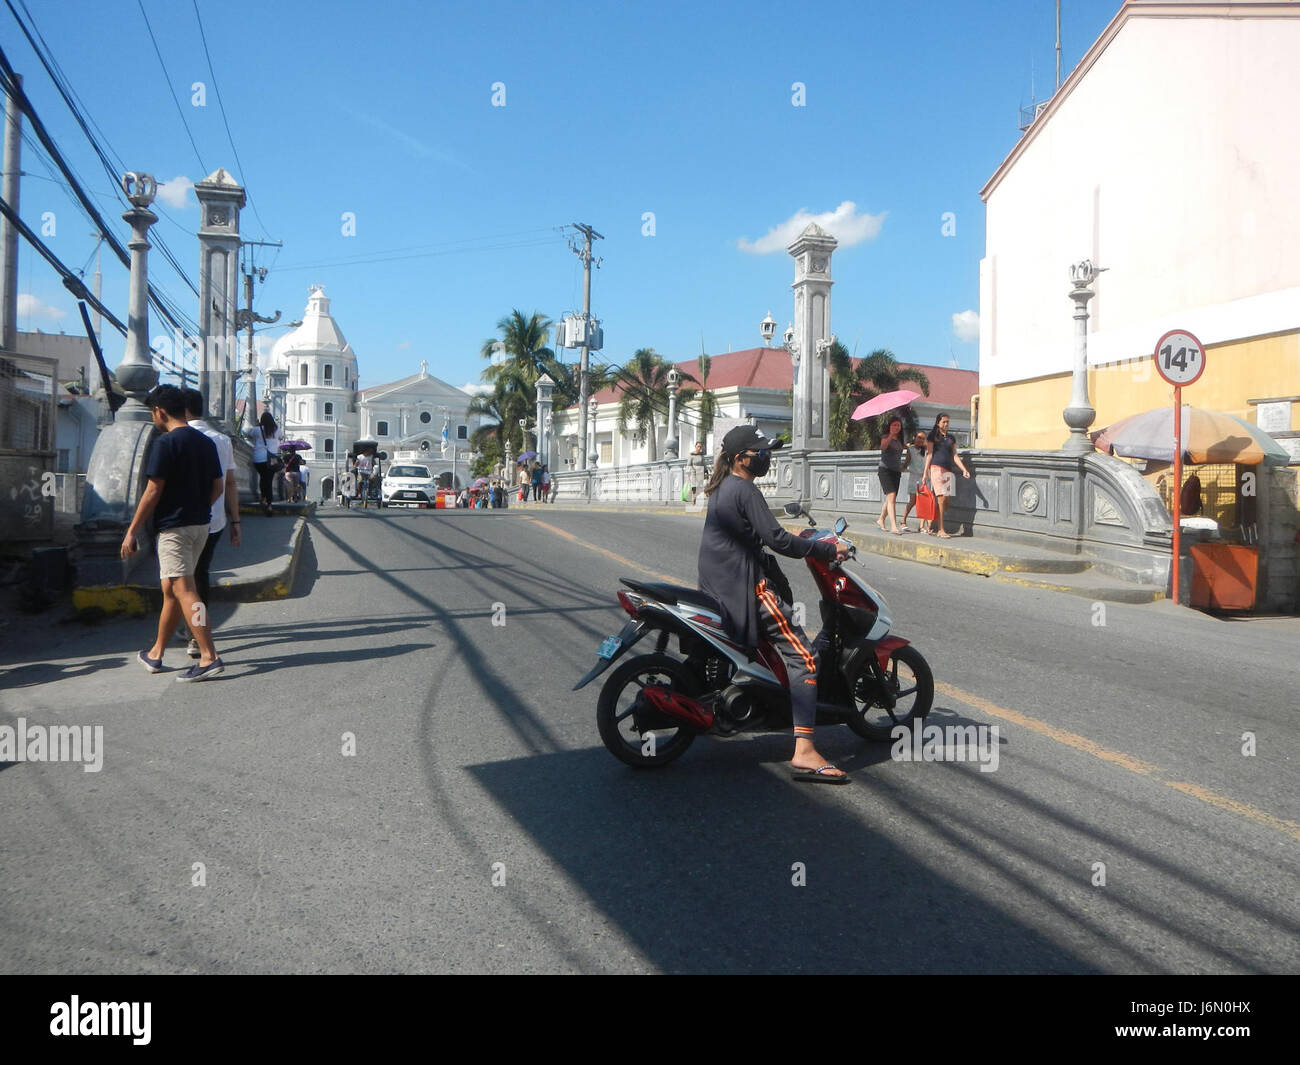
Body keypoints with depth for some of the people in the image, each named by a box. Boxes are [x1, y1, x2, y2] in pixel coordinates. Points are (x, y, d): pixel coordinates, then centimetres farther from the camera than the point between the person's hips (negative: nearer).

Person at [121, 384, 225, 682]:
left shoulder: (165, 443, -13)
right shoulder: (206, 442, 10)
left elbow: (153, 492, -14)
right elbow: (218, 487, 13)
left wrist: (132, 531, -8)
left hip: (174, 526, -8)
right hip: (201, 524, 8)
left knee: (184, 591, -9)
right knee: (170, 590, 17)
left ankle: (209, 657, -15)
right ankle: (155, 654, 27)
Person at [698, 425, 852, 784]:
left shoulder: (721, 488, 16)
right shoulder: (744, 491, -14)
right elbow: (776, 540, -21)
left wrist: (809, 541, 22)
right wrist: (829, 549, -12)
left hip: (717, 586, 11)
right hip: (745, 589, -10)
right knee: (802, 657, -13)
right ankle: (804, 752, -23)